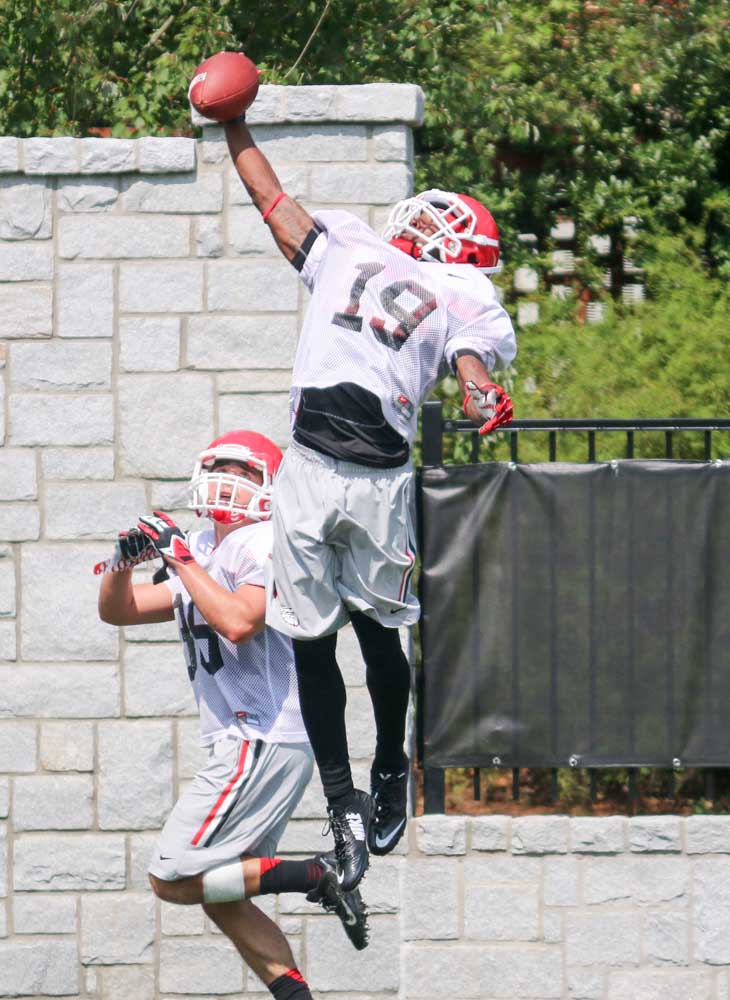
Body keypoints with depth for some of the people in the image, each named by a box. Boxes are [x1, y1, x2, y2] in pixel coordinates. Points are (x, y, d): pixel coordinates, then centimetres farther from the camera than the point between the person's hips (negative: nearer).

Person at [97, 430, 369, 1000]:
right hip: (248, 745, 10)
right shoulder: (205, 554, 18)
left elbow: (238, 622, -27)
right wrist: (126, 559, 1)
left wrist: (180, 557, -19)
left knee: (173, 880, -12)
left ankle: (317, 877, -11)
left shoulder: (263, 545, -9)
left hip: (262, 742, -10)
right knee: (223, 900, 10)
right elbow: (117, 611, 22)